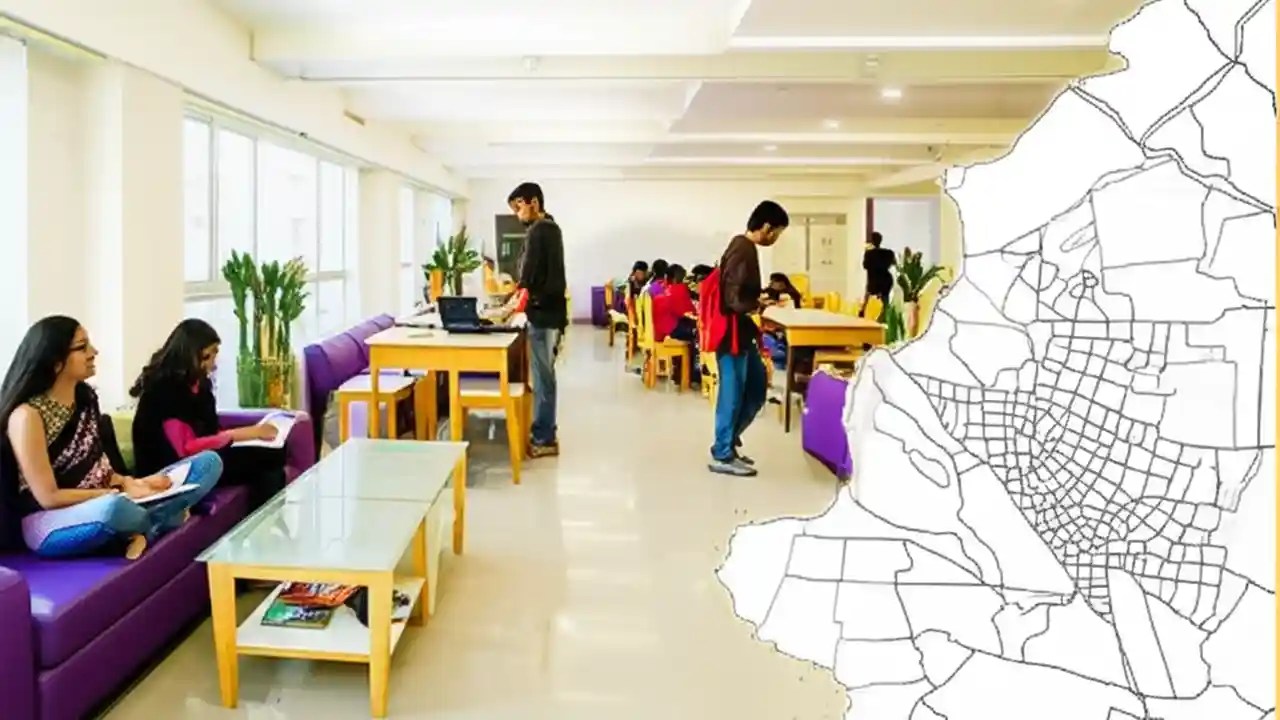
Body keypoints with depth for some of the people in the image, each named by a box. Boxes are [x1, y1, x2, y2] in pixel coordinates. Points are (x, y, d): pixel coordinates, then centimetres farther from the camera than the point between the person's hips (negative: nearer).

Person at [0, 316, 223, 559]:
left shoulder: (84, 396, 6)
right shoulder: (27, 415, -18)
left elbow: (95, 465, 10)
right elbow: (49, 497, -17)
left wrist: (127, 484, -9)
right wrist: (120, 493, -18)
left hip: (100, 500, 8)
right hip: (51, 523, -7)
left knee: (208, 462, -4)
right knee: (113, 509, -45)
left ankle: (142, 531, -23)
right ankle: (165, 519, -11)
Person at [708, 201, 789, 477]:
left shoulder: (744, 247, 12)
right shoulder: (743, 250, -19)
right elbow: (733, 298, -24)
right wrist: (763, 304, -12)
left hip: (743, 334, 10)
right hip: (733, 334, -10)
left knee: (756, 390, 16)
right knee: (732, 394, 0)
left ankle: (729, 441, 27)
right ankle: (722, 455, 11)